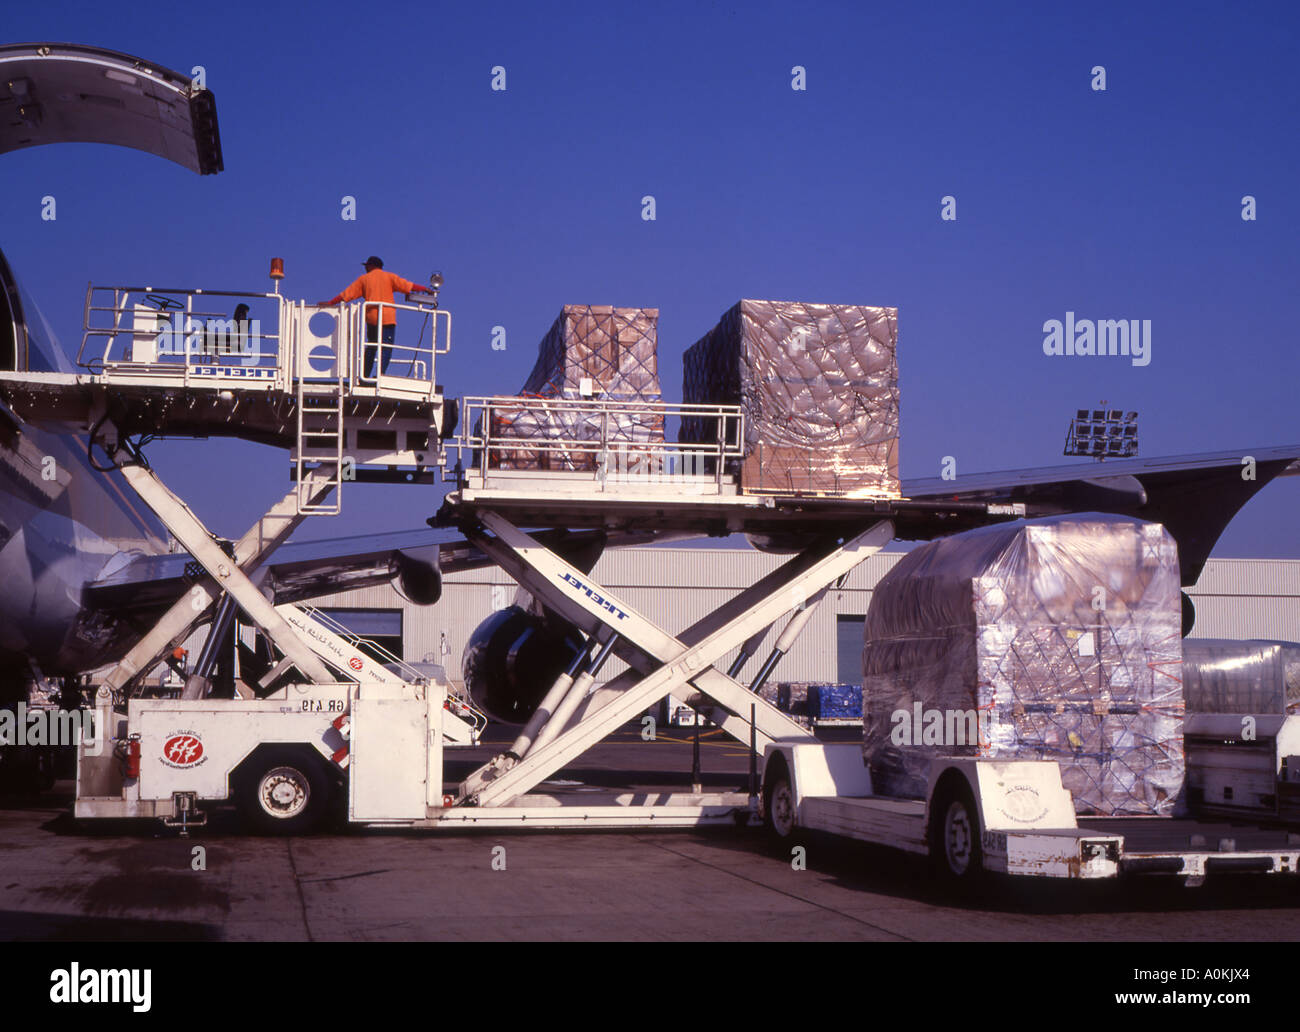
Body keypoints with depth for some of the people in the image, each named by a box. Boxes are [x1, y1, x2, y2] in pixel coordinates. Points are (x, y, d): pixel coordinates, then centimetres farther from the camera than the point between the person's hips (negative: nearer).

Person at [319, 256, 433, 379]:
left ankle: (365, 374, 15)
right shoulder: (389, 277, 7)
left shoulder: (363, 279, 11)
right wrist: (425, 289, 9)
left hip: (371, 317, 3)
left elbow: (346, 294, 11)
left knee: (371, 347, 17)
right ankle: (380, 373, -22)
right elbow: (407, 286, 1)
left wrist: (330, 303, 19)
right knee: (387, 348, -7)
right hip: (387, 317, -3)